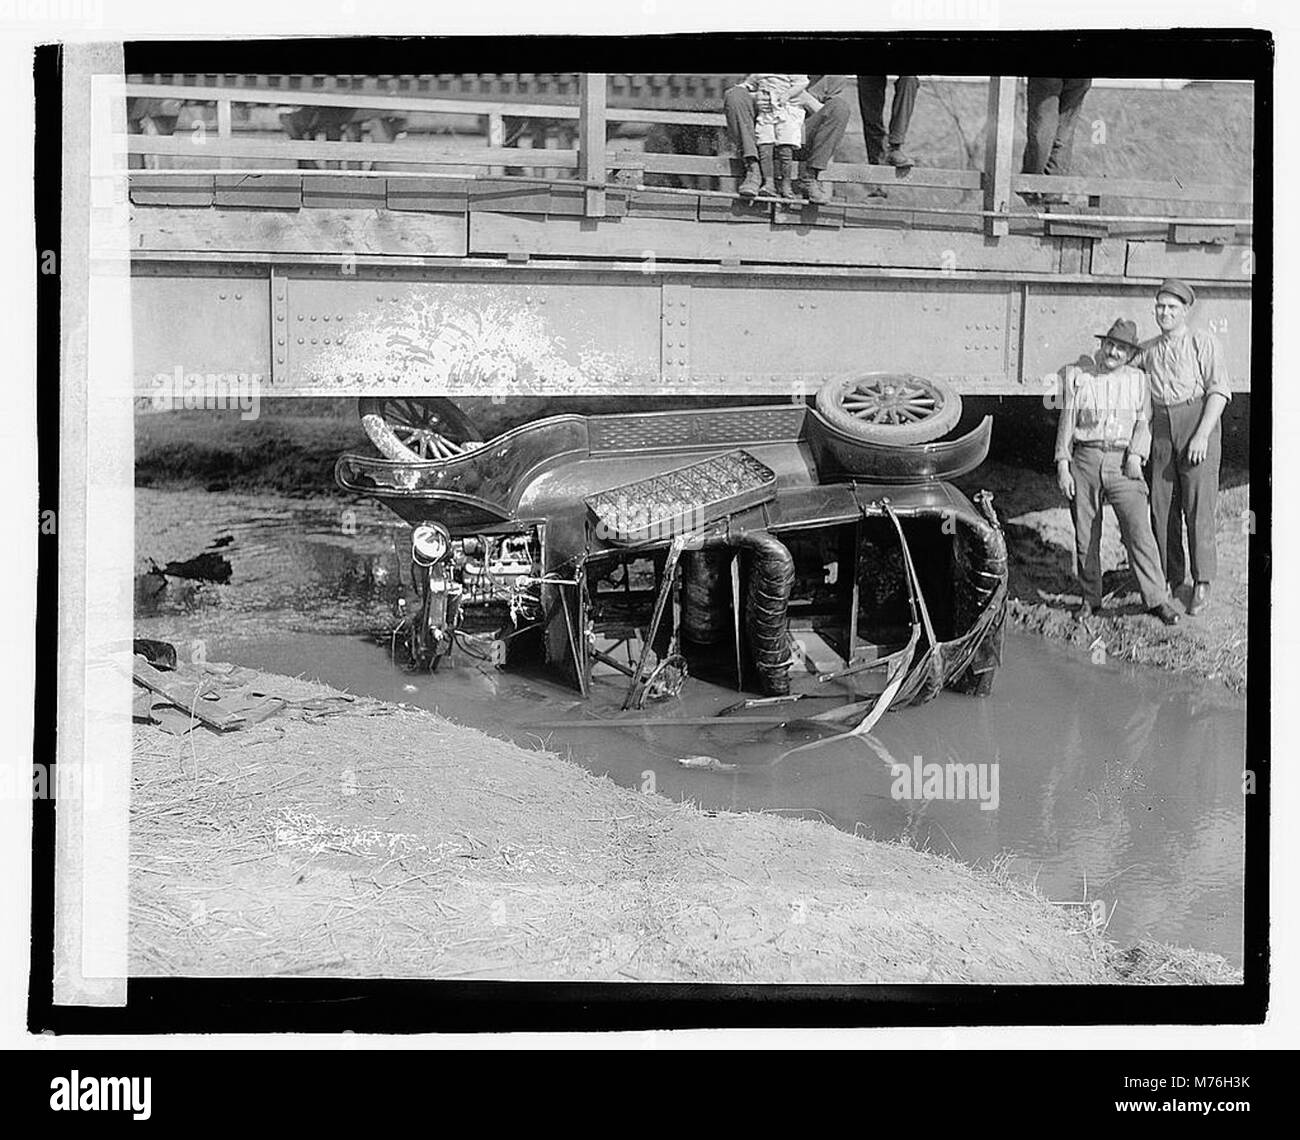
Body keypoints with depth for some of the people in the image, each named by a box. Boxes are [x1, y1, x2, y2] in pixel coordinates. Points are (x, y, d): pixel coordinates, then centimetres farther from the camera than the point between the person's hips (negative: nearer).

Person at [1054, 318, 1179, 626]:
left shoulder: (1137, 379, 12)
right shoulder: (1077, 375, 8)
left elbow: (1143, 422, 8)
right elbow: (1066, 422, 7)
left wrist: (1136, 456, -9)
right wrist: (1062, 467, 0)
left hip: (1122, 462, 0)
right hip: (1084, 460, 0)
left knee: (1139, 531, -10)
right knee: (1085, 536, 4)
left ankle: (1157, 599, -4)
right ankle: (1090, 599, 17)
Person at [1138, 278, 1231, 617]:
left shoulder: (1202, 342, -2)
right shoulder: (1148, 350, 14)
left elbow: (1219, 390, -7)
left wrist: (1202, 435, -15)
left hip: (1197, 421, -5)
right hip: (1161, 428, 5)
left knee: (1199, 504, -5)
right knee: (1162, 506, 3)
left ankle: (1202, 584, 3)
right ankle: (1173, 579, 15)